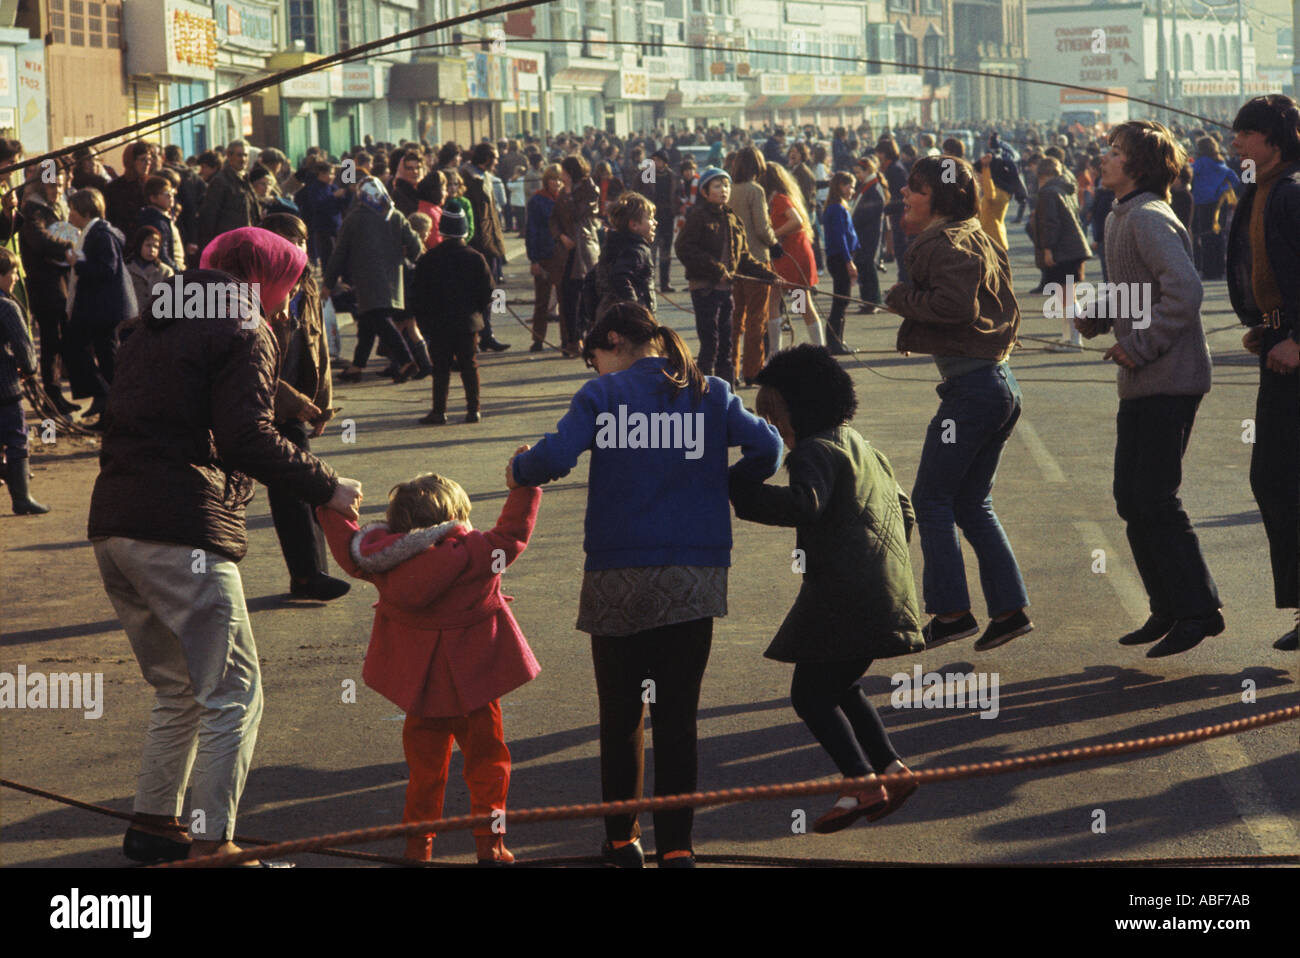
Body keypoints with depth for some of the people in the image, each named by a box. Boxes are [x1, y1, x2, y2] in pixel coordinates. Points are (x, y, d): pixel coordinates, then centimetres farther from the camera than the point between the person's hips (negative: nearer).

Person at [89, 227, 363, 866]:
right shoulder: (242, 332, -3)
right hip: (183, 535, -9)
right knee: (233, 694, -3)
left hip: (113, 526, 9)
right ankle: (211, 842, -5)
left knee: (179, 691, 20)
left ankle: (152, 825, 21)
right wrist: (325, 488, -10)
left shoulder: (156, 327, 23)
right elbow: (246, 437, -16)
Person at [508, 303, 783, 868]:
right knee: (678, 716, 6)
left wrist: (519, 472, 6)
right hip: (694, 581, 2)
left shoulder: (602, 395, -2)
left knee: (621, 715, 13)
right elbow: (766, 447, -2)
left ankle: (622, 840, 20)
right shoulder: (711, 395, 7)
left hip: (619, 577, -1)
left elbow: (555, 457, -15)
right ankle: (675, 847, 4)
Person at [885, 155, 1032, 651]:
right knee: (971, 504, 15)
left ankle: (951, 612, 0)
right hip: (1001, 382, 10)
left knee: (931, 499, -1)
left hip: (971, 385, -10)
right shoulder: (978, 239, 17)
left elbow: (955, 303, -26)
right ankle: (1010, 608, 13)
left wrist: (903, 298, -12)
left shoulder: (946, 244, -12)